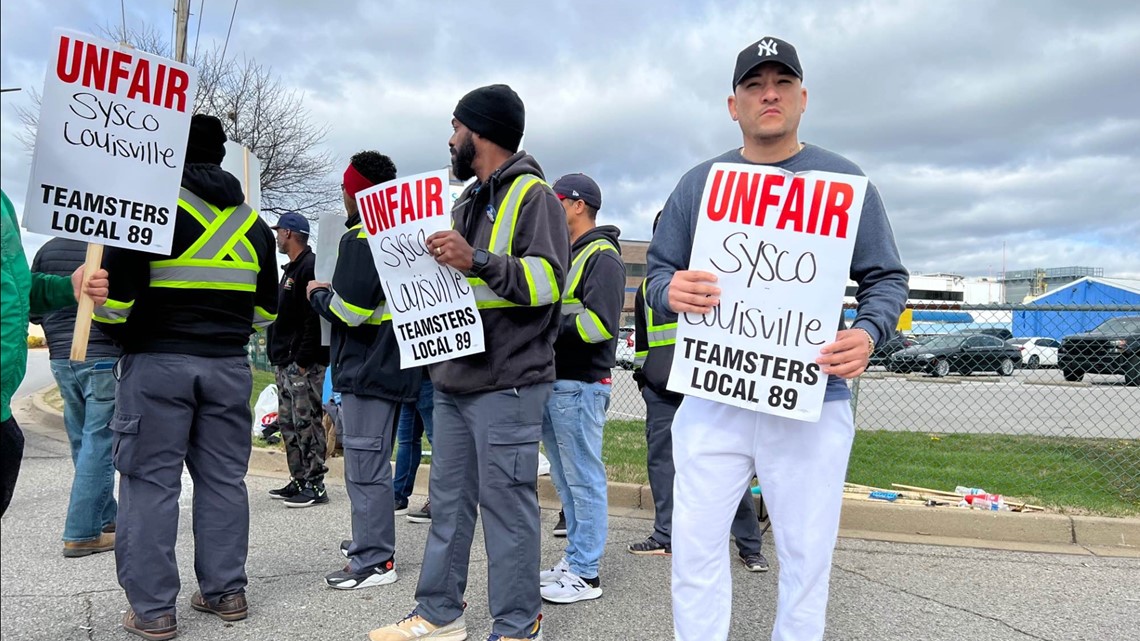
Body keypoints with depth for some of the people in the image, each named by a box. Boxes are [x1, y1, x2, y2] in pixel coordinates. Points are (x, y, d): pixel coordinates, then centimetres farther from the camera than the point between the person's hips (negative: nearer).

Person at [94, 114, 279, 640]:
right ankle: (225, 591, 18)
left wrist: (117, 331, 8)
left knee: (150, 482, 2)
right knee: (223, 479, 11)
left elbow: (115, 294, -12)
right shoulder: (252, 222, 11)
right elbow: (265, 309, 13)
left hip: (157, 363, -4)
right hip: (228, 365, 5)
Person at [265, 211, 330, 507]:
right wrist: (278, 354, 17)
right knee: (288, 423, 13)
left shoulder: (311, 266, -12)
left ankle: (314, 485, -2)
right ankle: (299, 480, 20)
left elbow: (314, 318, -21)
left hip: (303, 363, -11)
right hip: (286, 362, 11)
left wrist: (303, 361, -23)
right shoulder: (291, 269, 20)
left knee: (307, 423, -7)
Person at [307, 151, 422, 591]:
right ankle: (371, 541, 31)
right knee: (372, 462, 19)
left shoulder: (361, 238, -14)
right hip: (395, 368, 10)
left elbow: (348, 310, -21)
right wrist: (332, 292, 22)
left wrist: (317, 294, -2)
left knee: (365, 467, -5)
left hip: (367, 371, -10)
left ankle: (374, 561, 0)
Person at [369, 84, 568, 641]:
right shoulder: (467, 201, 23)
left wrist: (477, 261, -26)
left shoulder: (533, 196, -5)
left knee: (506, 503, -3)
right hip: (455, 378, 9)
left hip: (507, 383, -9)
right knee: (448, 500, 13)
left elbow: (548, 280, -17)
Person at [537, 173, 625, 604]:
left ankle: (585, 574, 6)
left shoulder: (602, 257, -9)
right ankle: (574, 559, 26)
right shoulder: (562, 255, 20)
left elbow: (600, 323, -21)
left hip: (579, 387, -9)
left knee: (584, 479, -2)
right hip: (552, 382, 10)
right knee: (566, 479, 15)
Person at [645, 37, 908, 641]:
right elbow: (658, 271, 11)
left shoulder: (844, 180, 6)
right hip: (712, 400, 1)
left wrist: (867, 332, -14)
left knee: (806, 557, 9)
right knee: (695, 549, 5)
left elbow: (886, 278, 7)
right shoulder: (698, 182, 10)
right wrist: (670, 291, -13)